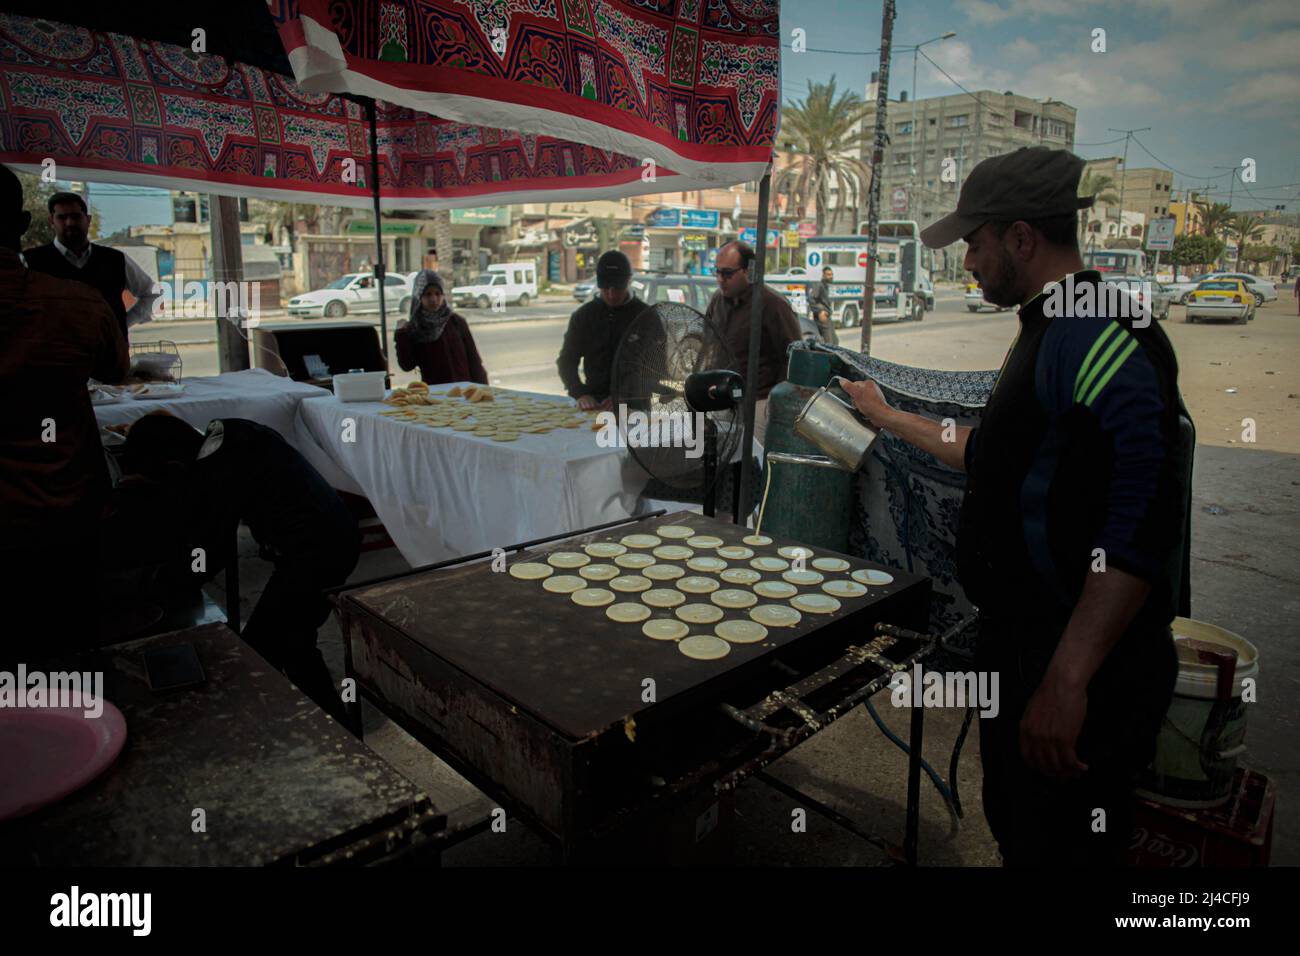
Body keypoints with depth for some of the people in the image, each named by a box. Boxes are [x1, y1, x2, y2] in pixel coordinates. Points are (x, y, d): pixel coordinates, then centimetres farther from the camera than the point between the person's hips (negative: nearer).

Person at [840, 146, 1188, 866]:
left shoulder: (1100, 336, -20)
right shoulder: (1048, 331, 14)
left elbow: (1143, 519, -28)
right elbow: (991, 459, 26)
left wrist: (1066, 680, -30)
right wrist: (889, 417, 33)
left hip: (1082, 670, -10)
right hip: (1019, 644, 10)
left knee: (1058, 845, 5)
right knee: (1013, 832, 23)